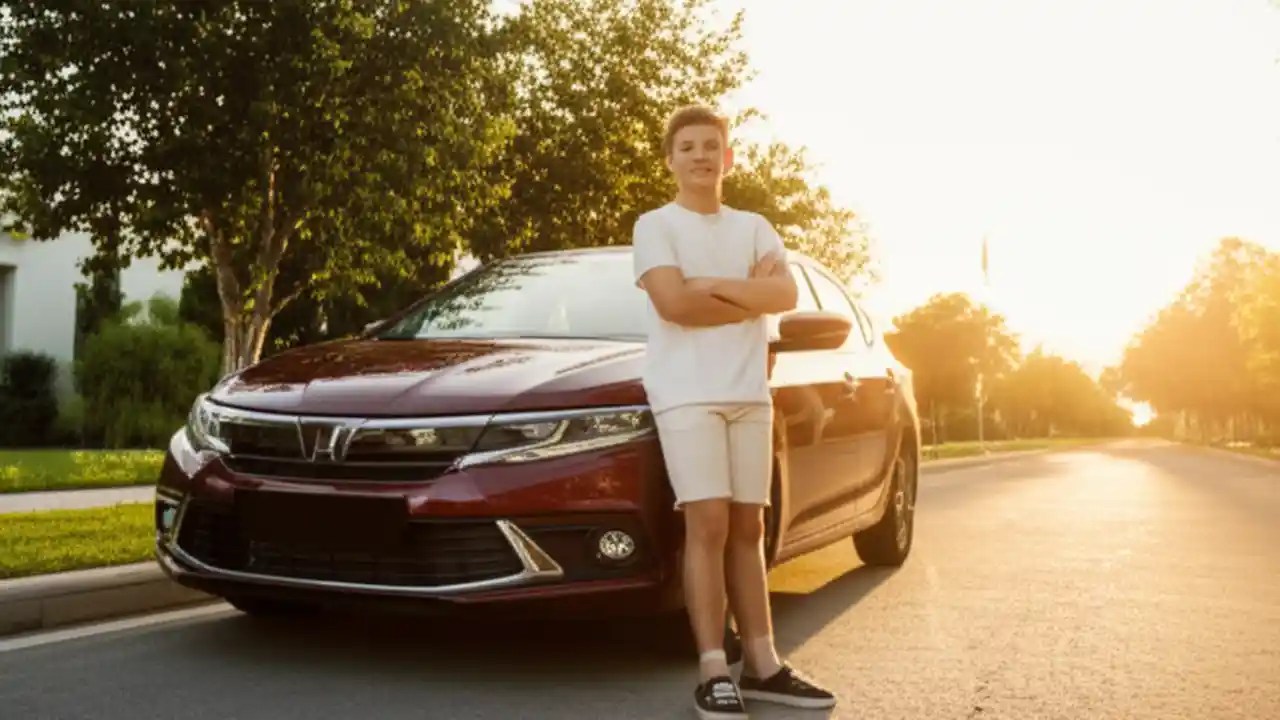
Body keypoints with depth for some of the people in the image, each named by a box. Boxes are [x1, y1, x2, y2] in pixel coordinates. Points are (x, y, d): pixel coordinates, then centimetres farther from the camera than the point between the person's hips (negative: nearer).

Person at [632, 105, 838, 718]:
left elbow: (786, 295, -1)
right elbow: (673, 304, -14)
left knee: (747, 528, 7)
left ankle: (762, 664, 12)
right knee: (709, 524, -11)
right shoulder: (656, 225, 1)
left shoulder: (754, 227, 15)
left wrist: (713, 284, -11)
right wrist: (751, 293, -5)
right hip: (686, 393, -5)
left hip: (750, 393, 5)